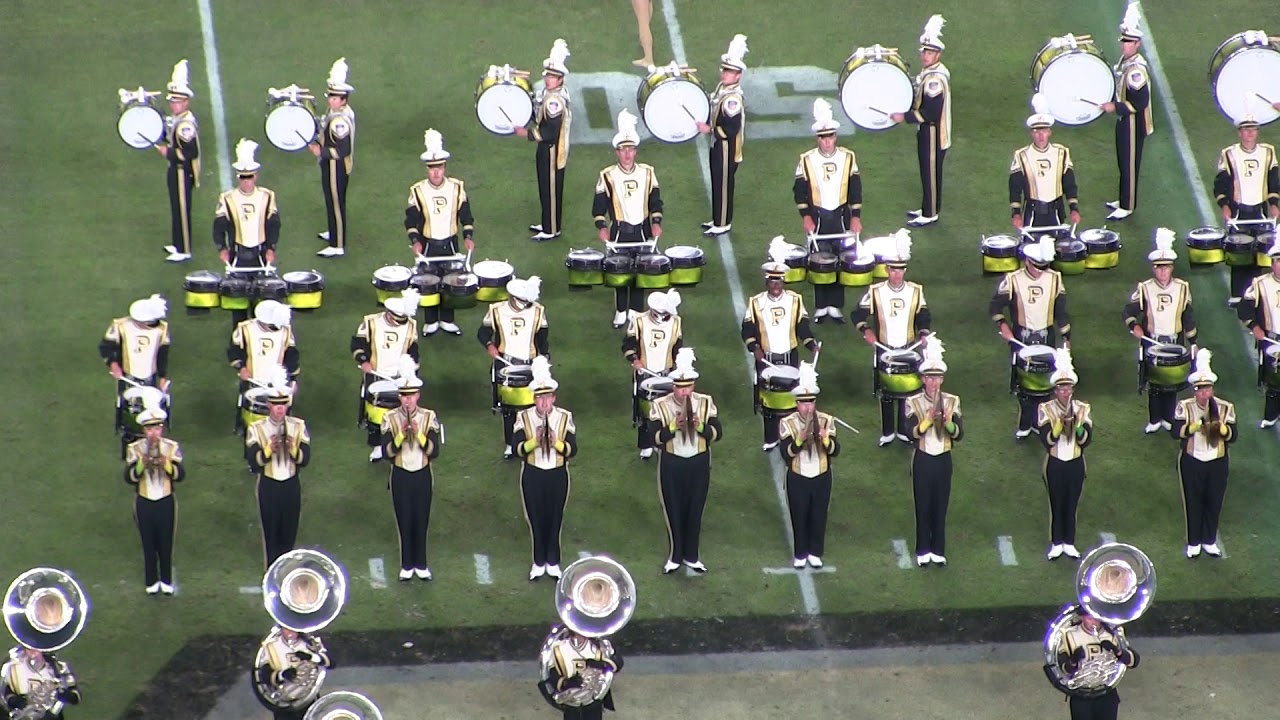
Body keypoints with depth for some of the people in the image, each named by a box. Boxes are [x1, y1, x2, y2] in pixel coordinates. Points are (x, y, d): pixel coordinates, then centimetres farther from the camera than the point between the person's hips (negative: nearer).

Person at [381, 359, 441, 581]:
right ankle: (406, 565, 16)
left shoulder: (429, 417, -4)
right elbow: (387, 452, -12)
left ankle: (421, 564, 18)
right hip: (400, 477, -1)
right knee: (404, 521, 5)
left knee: (421, 521, 6)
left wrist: (418, 434, -24)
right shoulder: (390, 419, -6)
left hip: (422, 476, 1)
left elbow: (434, 451, -10)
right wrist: (401, 435, -26)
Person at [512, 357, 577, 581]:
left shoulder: (564, 417, -7)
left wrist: (556, 442, -27)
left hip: (557, 476, 0)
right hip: (533, 476, 0)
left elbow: (572, 450, -9)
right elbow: (516, 449, -13)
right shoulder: (524, 418, -8)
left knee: (555, 518, 9)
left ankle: (553, 562, 23)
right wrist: (534, 441, -29)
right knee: (536, 518, 8)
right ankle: (539, 562, 21)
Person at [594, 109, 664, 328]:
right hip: (619, 232, -2)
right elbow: (599, 205, -3)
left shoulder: (647, 173, 3)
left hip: (642, 231, 2)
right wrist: (602, 227, -15)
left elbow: (655, 201, 6)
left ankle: (636, 311, 15)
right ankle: (620, 312, 14)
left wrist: (656, 223, -6)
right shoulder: (608, 176, -4)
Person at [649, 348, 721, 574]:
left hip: (699, 464, 2)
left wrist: (700, 426, -24)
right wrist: (673, 427, -29)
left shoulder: (705, 403, -6)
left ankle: (691, 556, 25)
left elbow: (717, 433, -5)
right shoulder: (660, 406, -12)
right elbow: (655, 438, -14)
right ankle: (674, 557, 23)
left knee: (695, 512, 11)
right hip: (672, 465, -2)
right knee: (674, 512, 8)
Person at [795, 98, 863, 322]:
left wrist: (856, 218, -3)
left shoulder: (847, 157, -1)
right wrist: (806, 218, -10)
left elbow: (855, 189, 2)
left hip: (841, 217, 1)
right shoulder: (807, 160, -4)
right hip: (817, 217, -1)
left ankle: (836, 306, 11)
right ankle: (820, 307, 11)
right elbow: (800, 190, -2)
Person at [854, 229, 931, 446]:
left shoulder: (915, 291, -2)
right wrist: (866, 330, -21)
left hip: (908, 350, 1)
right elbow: (859, 316, -2)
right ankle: (887, 432, 17)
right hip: (884, 351, -1)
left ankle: (903, 430, 21)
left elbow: (924, 317, 5)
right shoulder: (875, 292, -6)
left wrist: (923, 335, -12)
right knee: (886, 393, 6)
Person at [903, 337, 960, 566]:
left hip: (943, 459, 2)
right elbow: (911, 434, -15)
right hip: (922, 459, -2)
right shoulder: (914, 402, -7)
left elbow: (959, 434, -6)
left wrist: (948, 422, -25)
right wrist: (927, 420, -29)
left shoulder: (952, 401, -1)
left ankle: (938, 550, 16)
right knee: (923, 505, 3)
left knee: (941, 505, 7)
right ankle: (923, 551, 12)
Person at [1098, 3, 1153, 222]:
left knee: (1129, 165, 1)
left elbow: (1140, 102, -27)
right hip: (1124, 121, 9)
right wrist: (1112, 102, 7)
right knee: (1123, 163, 20)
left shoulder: (1137, 70, -25)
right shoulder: (1124, 61, 4)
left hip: (1133, 124, -9)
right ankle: (1124, 200, 32)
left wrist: (1115, 107, -25)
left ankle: (1127, 207, 10)